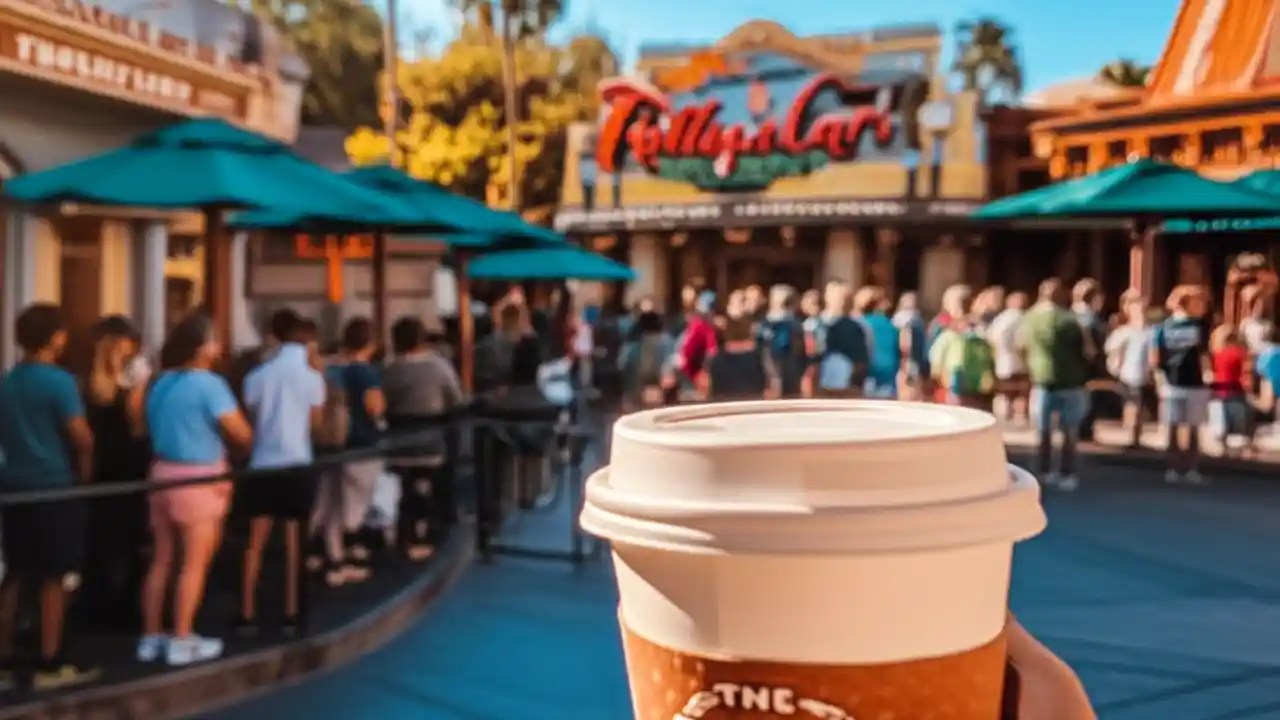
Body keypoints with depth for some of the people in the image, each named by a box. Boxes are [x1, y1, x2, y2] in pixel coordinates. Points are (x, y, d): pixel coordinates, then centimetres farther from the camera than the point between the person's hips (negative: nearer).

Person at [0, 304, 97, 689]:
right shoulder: (59, 380, -13)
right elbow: (82, 438, -16)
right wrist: (84, 472, 0)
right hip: (53, 486, -6)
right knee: (53, 577, 2)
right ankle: (50, 665, 8)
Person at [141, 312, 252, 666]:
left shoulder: (160, 382, 9)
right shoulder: (209, 383, -15)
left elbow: (151, 426, 17)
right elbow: (242, 435, -18)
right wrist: (241, 442, 5)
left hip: (163, 474, 7)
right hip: (198, 479, -7)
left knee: (161, 560, 13)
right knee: (194, 564, 2)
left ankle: (151, 637, 20)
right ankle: (181, 641, 6)